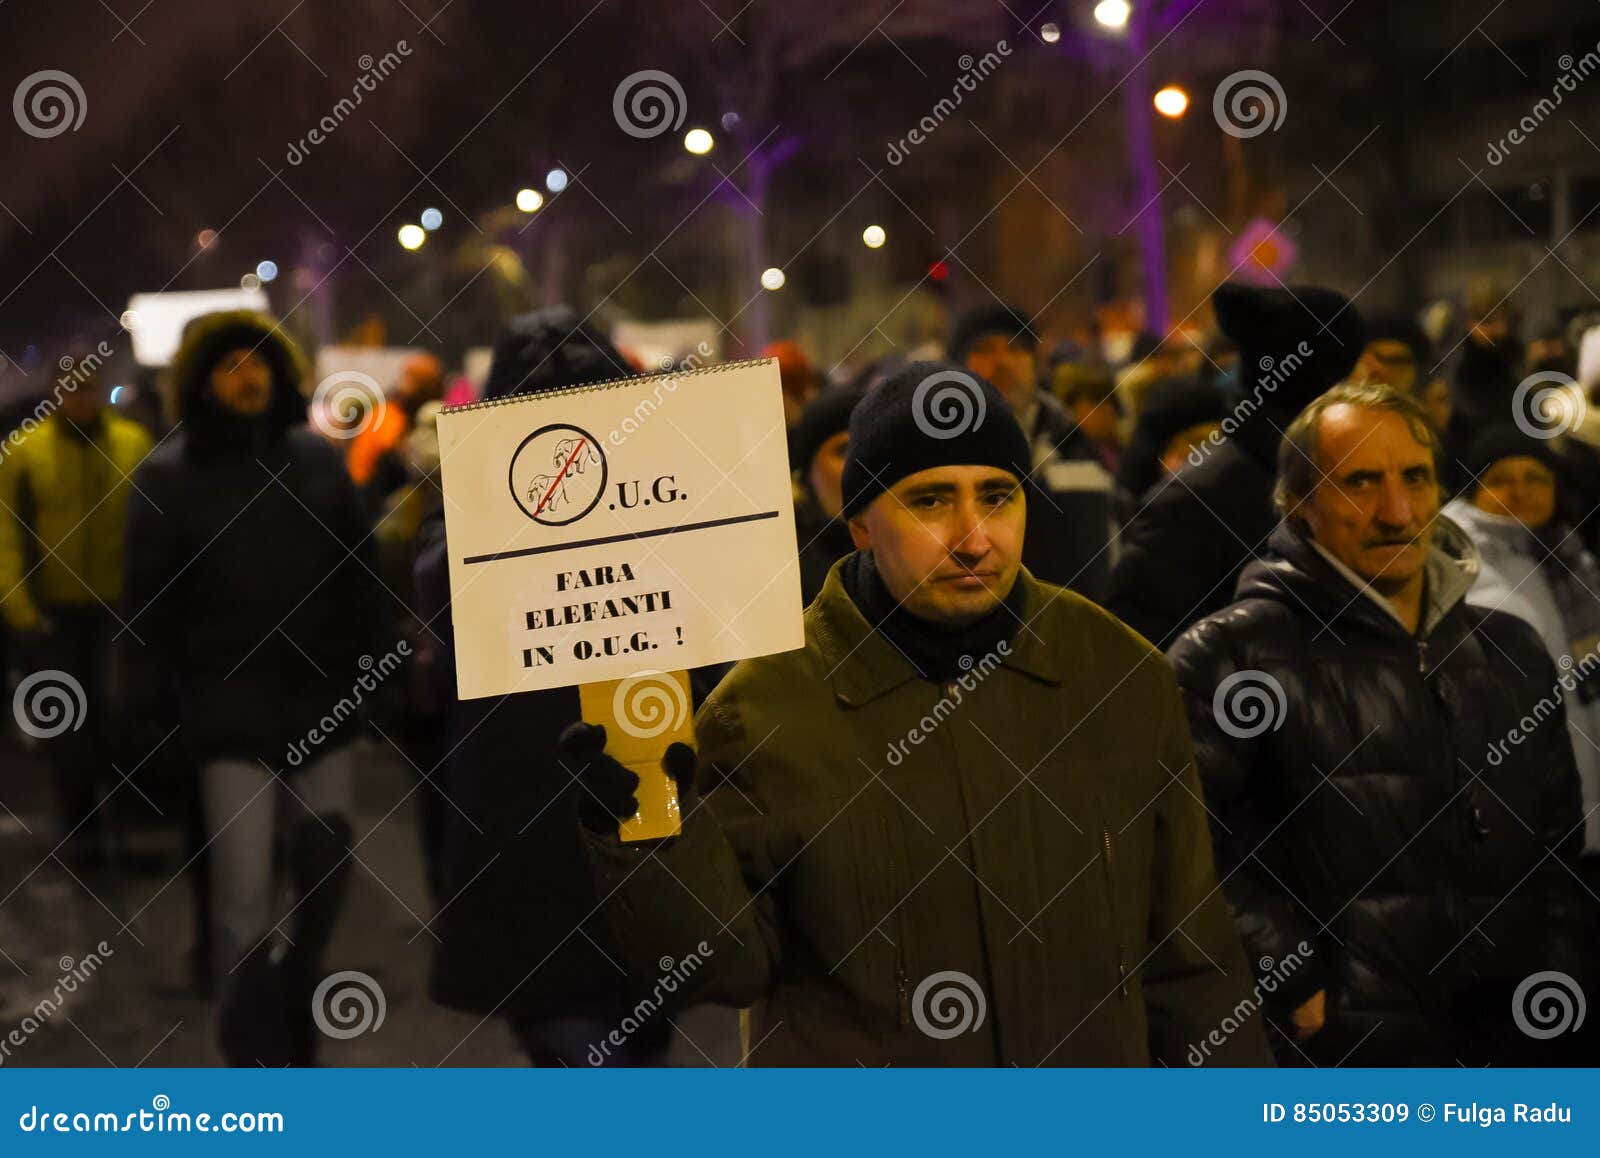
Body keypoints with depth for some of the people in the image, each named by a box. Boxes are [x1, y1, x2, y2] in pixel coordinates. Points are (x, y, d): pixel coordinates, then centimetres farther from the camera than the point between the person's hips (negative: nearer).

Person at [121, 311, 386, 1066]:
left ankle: (291, 1008, 35)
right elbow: (149, 601, 0)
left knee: (327, 868, 12)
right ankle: (255, 1054, 1)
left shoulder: (317, 461, 8)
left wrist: (369, 662, 7)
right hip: (230, 707, -4)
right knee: (242, 891, -7)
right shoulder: (167, 475, 0)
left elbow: (356, 572, 11)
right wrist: (153, 701, -3)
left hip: (320, 699, 4)